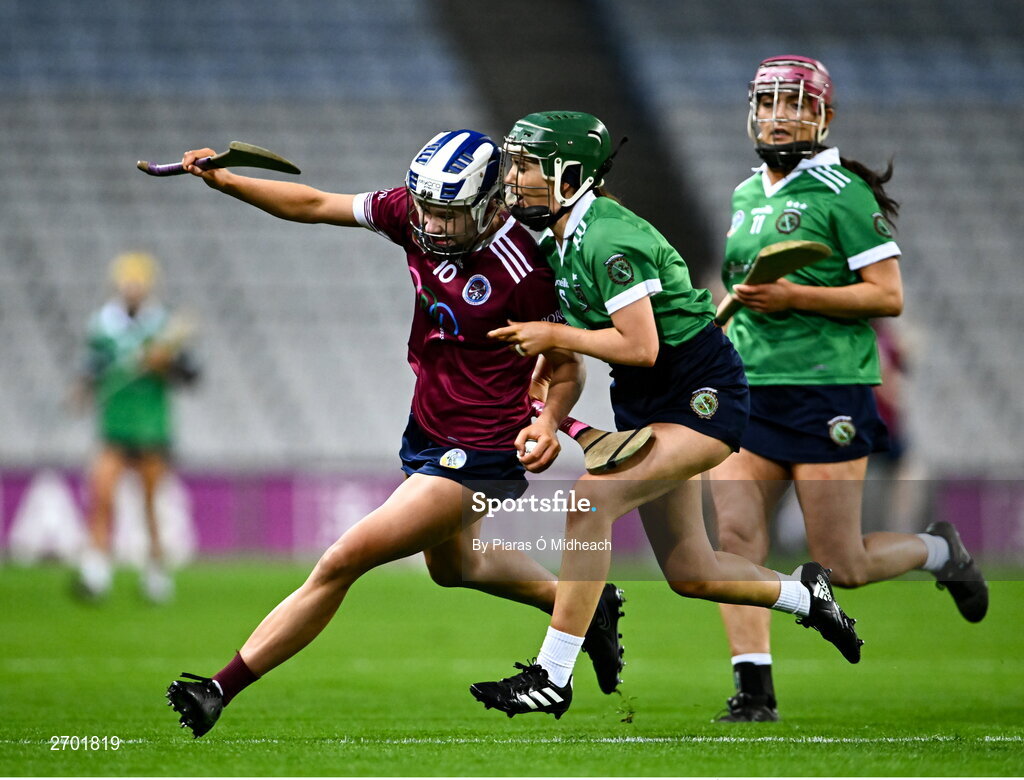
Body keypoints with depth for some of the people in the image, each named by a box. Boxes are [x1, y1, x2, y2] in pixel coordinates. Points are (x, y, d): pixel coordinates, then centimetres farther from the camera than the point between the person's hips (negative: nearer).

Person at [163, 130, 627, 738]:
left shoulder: (523, 273, -25)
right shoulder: (415, 213, -9)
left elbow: (566, 367, -13)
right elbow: (316, 206, 0)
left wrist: (548, 422, -32)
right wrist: (223, 180, -8)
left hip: (481, 454, -9)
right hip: (427, 431, 9)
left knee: (344, 561, -13)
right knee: (454, 566, 32)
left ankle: (221, 689, -7)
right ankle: (588, 607, 53)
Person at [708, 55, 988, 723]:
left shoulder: (843, 193, -8)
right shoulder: (746, 196, 14)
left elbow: (888, 296, -13)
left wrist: (795, 297, -19)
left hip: (828, 391, -6)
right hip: (749, 390, 6)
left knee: (842, 566, -2)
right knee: (736, 536, -8)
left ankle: (939, 551, 27)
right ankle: (754, 690, -5)